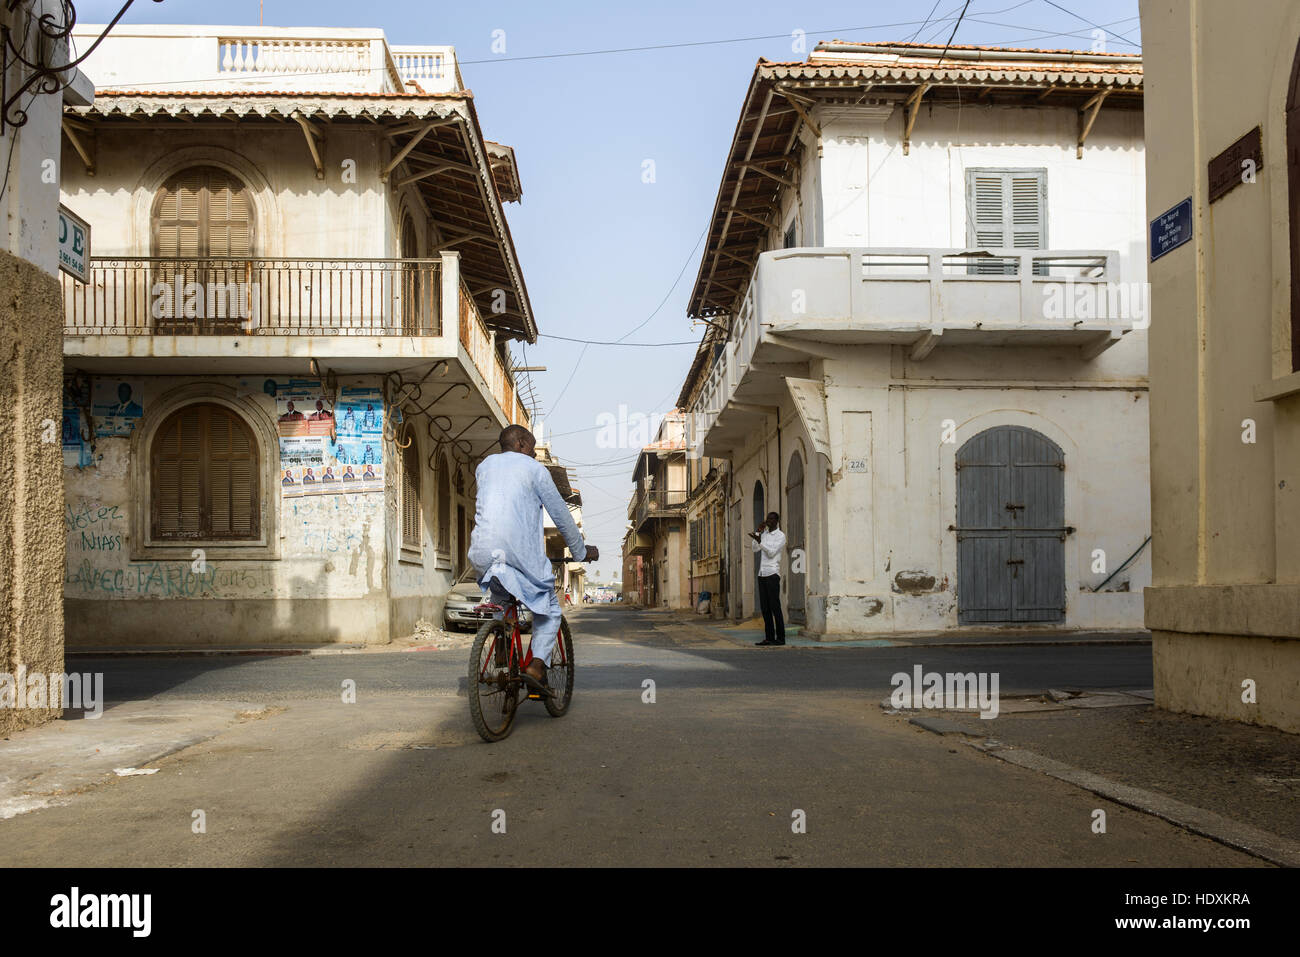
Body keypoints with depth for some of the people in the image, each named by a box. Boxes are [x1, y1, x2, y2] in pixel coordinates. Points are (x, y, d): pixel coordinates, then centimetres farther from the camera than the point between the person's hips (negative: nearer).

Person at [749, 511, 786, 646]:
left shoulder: (780, 535, -3)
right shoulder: (764, 534, 17)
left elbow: (771, 552, -13)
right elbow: (755, 549, 11)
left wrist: (759, 540, -24)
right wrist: (758, 533, 4)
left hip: (772, 573, -7)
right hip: (762, 574, 7)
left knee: (775, 607, -7)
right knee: (765, 607, 4)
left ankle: (780, 638, -4)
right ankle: (769, 637, 6)